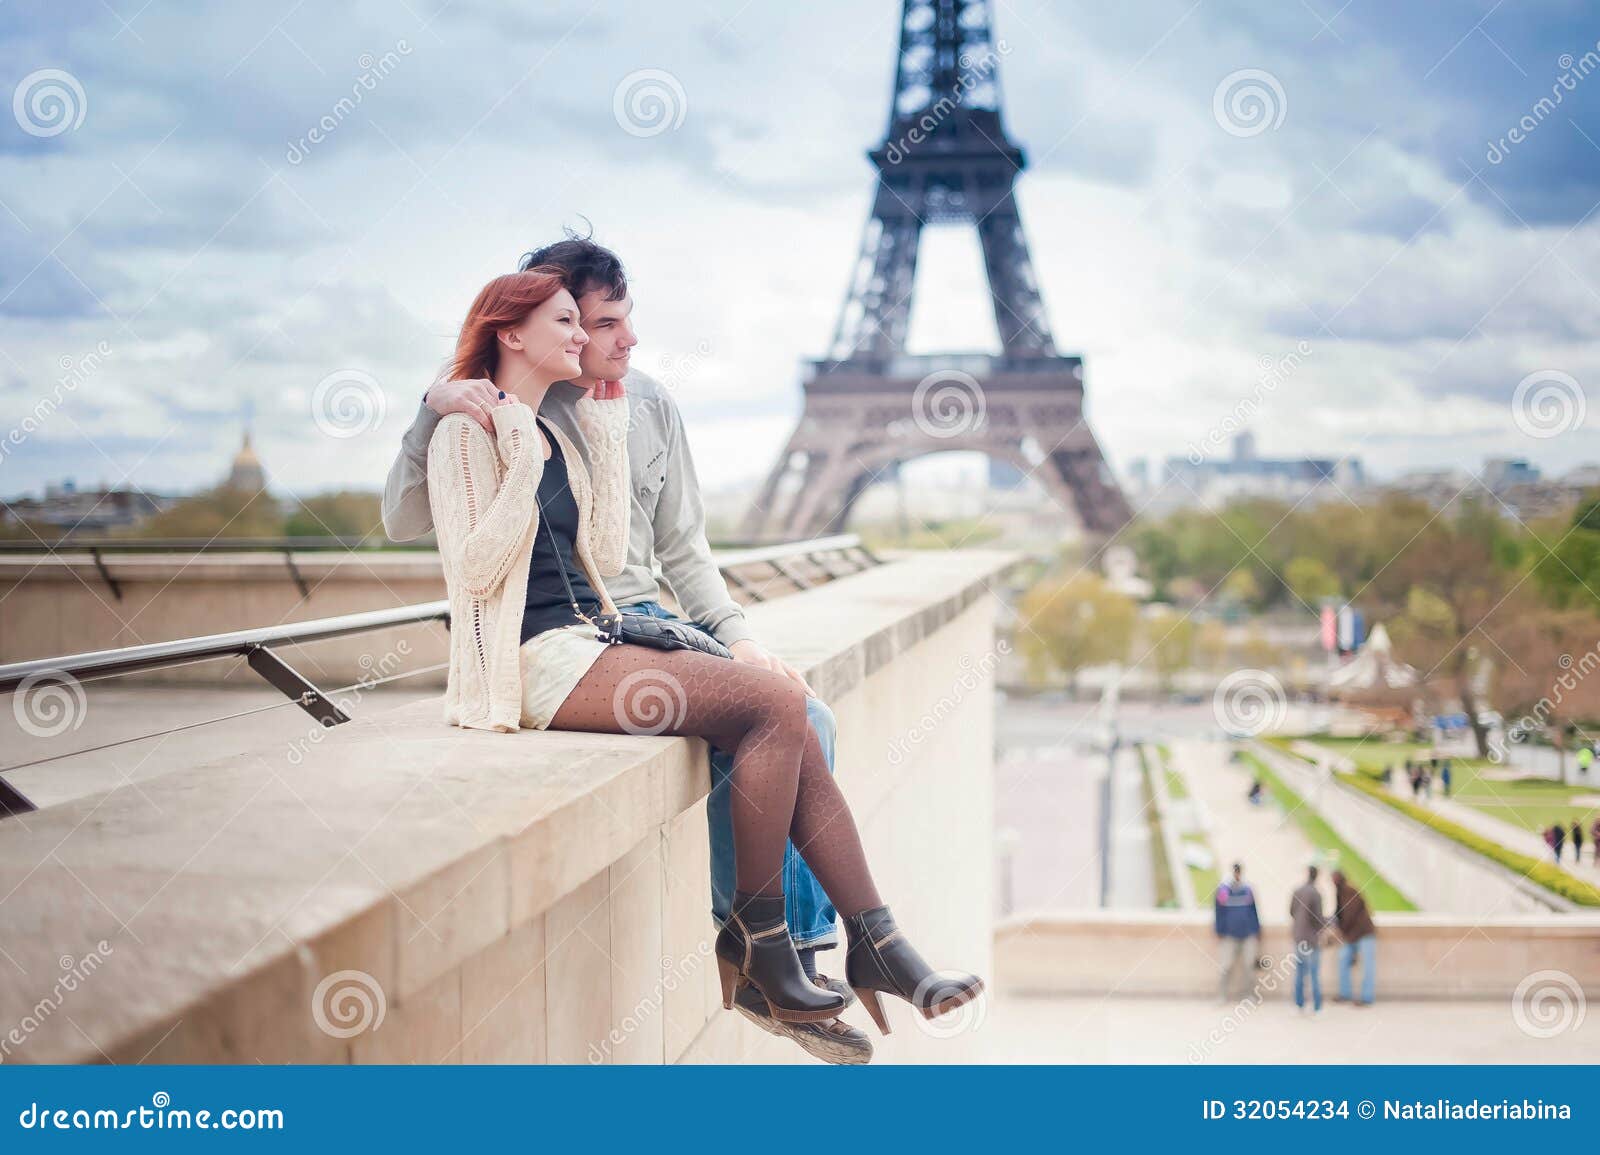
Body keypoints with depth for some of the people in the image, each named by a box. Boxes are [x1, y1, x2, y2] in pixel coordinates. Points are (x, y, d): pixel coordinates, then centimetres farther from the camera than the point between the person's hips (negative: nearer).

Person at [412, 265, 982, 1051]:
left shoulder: (553, 436, 20)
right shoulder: (467, 433, -3)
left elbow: (606, 559, 11)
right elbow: (473, 571, -12)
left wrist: (606, 442, 11)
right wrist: (524, 470, -18)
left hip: (587, 643, 8)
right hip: (537, 659, -8)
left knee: (784, 719, -12)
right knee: (775, 702, -21)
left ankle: (875, 942, -16)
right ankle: (756, 935, -11)